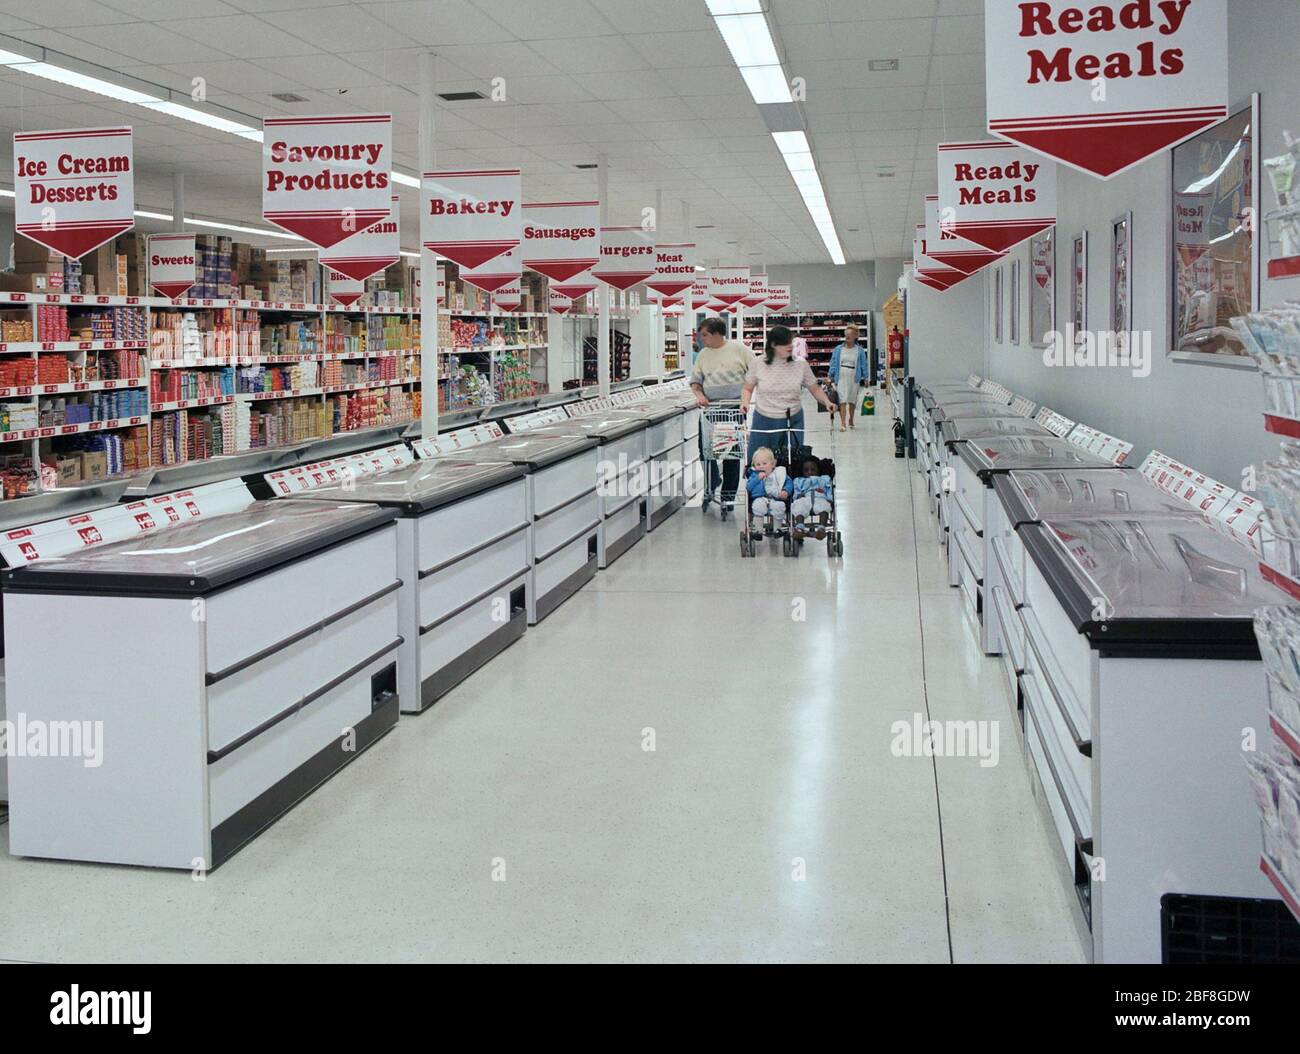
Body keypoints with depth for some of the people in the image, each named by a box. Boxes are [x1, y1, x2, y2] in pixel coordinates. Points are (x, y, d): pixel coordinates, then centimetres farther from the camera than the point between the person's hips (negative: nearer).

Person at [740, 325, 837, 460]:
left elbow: (815, 389, 6)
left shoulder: (801, 365, -3)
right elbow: (748, 389, 8)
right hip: (763, 421, 0)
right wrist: (745, 403, -12)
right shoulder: (758, 364, -5)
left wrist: (827, 402, -11)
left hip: (793, 422, 0)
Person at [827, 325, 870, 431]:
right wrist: (831, 377, 4)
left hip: (854, 379, 1)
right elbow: (833, 363, 5)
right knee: (842, 400, -10)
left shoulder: (860, 350, -1)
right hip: (841, 378, -1)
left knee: (852, 400, 14)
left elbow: (864, 365, 3)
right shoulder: (838, 350, 1)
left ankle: (850, 420, 33)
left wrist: (866, 378, 0)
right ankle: (843, 423, -13)